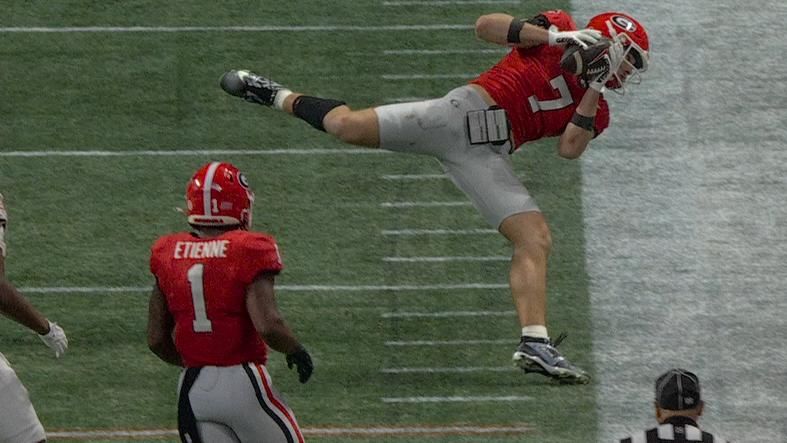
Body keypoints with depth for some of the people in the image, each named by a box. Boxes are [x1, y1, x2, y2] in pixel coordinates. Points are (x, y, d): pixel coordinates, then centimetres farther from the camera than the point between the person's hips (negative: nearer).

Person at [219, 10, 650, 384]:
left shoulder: (593, 108, 21)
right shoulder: (558, 29, 9)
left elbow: (569, 149, 1)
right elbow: (485, 25, -4)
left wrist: (595, 91, -4)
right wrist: (553, 36, -12)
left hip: (485, 156, 5)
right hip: (464, 113, -5)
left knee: (536, 241, -11)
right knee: (348, 126, -16)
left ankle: (534, 344, -17)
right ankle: (279, 96, 14)